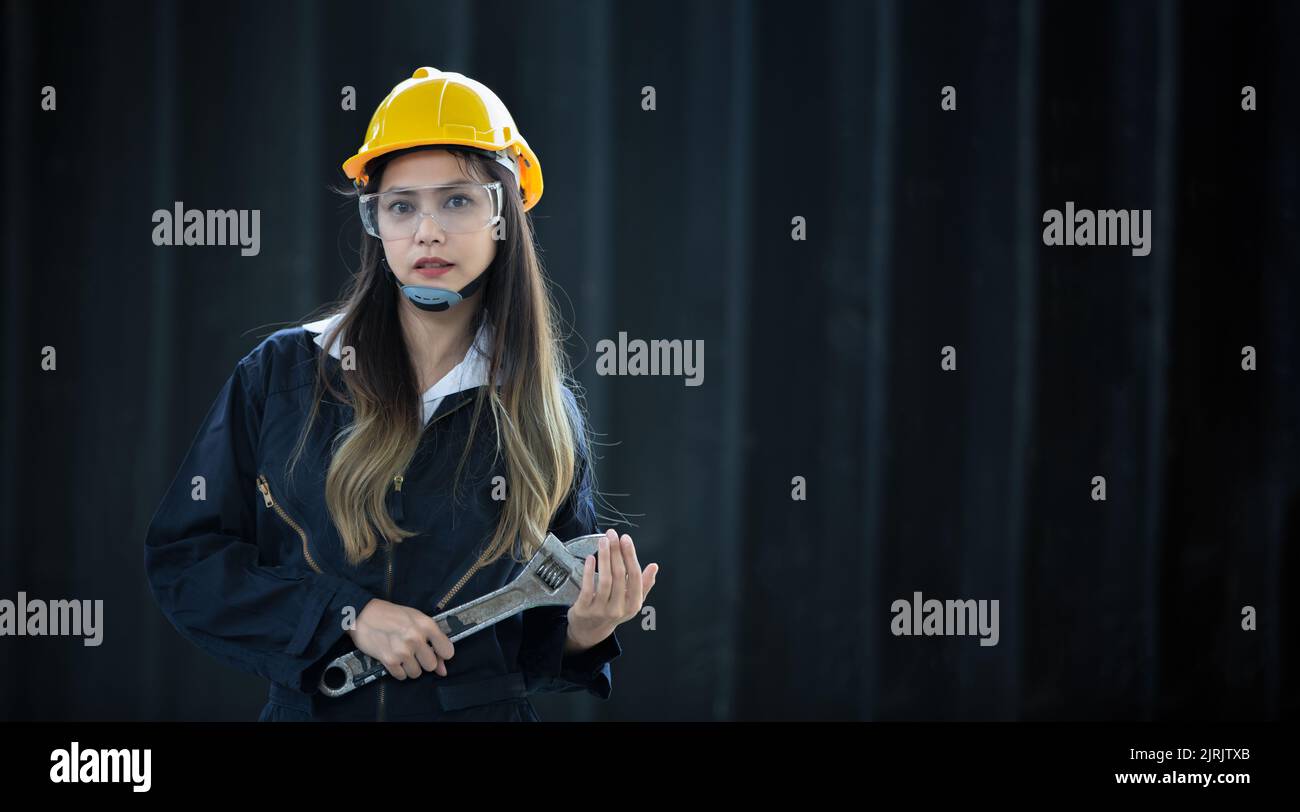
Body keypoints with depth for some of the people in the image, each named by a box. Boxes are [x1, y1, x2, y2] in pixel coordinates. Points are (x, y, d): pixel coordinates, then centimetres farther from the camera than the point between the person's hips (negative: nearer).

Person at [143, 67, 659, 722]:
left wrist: (582, 632, -15)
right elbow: (182, 556, -6)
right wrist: (347, 617, -16)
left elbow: (538, 643, 7)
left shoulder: (546, 413, -1)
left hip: (484, 710, 1)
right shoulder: (281, 374, -5)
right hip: (310, 708, 0)